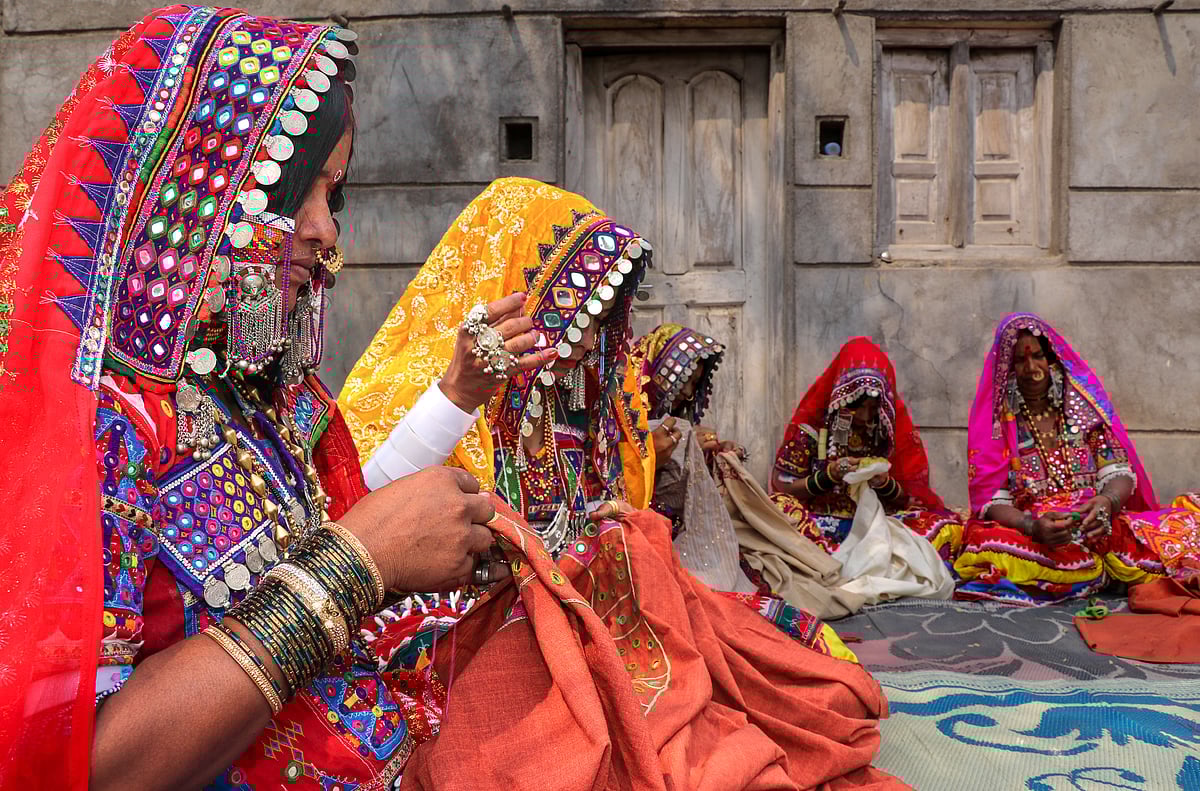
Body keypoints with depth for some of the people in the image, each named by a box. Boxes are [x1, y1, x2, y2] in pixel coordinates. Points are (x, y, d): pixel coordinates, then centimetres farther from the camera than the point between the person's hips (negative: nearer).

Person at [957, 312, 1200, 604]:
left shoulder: (1085, 399, 10)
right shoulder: (995, 418, 3)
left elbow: (1119, 472, 3)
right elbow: (991, 500, -4)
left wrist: (1108, 502, -21)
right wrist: (1031, 526, -25)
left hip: (1098, 525, 1)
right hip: (1027, 533, 0)